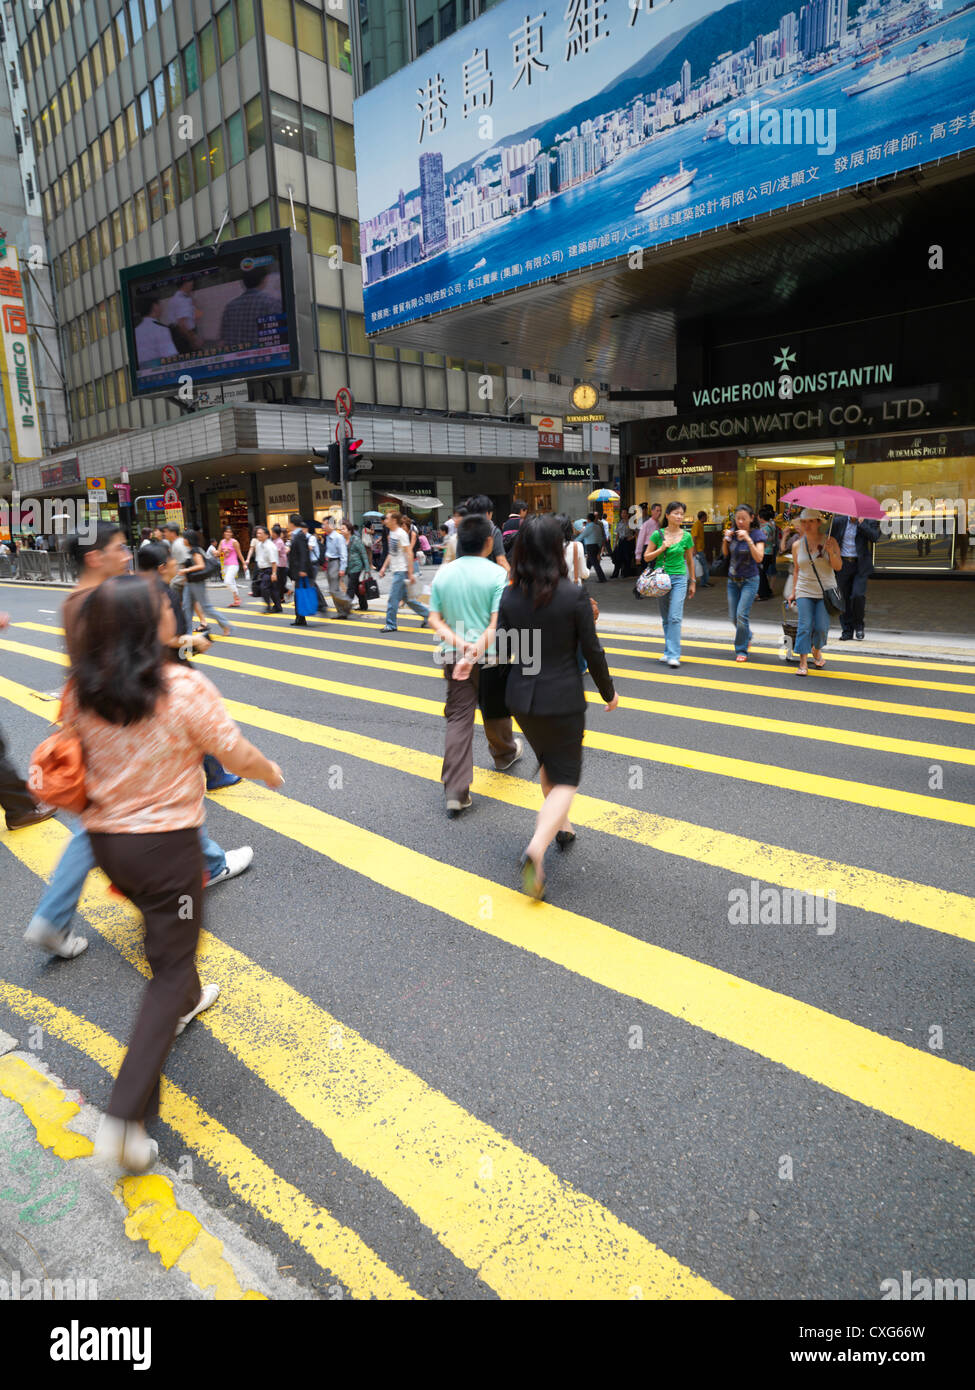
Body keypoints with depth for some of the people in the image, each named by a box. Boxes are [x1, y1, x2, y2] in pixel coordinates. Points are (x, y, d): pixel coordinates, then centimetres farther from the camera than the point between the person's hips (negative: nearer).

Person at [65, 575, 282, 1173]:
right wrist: (270, 770, 9)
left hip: (105, 838, 6)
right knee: (170, 967, 6)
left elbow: (76, 760, 7)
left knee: (164, 929, 32)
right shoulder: (184, 688, -21)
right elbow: (233, 751, -11)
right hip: (167, 842, -6)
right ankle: (125, 1116, 3)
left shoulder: (78, 693, -6)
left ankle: (186, 1000, 57)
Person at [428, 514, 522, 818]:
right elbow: (497, 622, -19)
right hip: (489, 656, -2)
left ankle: (455, 793, -5)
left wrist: (458, 642, -13)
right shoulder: (497, 574, -10)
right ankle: (505, 753, 50)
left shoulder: (443, 573, 2)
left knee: (458, 718, 1)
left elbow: (434, 619, -3)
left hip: (453, 655, 3)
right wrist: (477, 649, -21)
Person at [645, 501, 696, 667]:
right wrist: (662, 549, -12)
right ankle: (668, 651, 22)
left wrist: (693, 582, 14)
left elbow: (690, 560, 11)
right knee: (665, 618, 10)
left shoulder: (686, 536, 1)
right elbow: (646, 557, 3)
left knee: (675, 617, -13)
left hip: (679, 579, -1)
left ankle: (674, 655, -14)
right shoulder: (658, 534, 0)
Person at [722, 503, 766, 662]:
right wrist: (726, 539, -7)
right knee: (733, 616, 10)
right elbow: (725, 554, 10)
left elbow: (758, 558, -21)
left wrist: (748, 539, -29)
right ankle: (747, 637, 40)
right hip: (732, 580, 5)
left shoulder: (757, 534, -11)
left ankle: (742, 650, -2)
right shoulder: (733, 531, 2)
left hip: (749, 580, -5)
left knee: (741, 615, -15)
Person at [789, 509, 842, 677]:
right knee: (805, 626, -9)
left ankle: (817, 651, 27)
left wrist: (831, 551, -21)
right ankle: (803, 663, -6)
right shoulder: (797, 545, 6)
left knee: (821, 627, -3)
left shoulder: (830, 541, 0)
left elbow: (838, 567, -5)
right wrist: (793, 592, 13)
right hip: (804, 592, 1)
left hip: (826, 591, -1)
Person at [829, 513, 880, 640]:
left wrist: (861, 523, -15)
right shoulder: (838, 521, 6)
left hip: (860, 565, -2)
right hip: (843, 565, 3)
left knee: (858, 595, -15)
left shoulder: (869, 522, 1)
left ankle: (859, 625, 9)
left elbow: (875, 537, -15)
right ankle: (847, 631, 15)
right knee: (844, 599, 4)